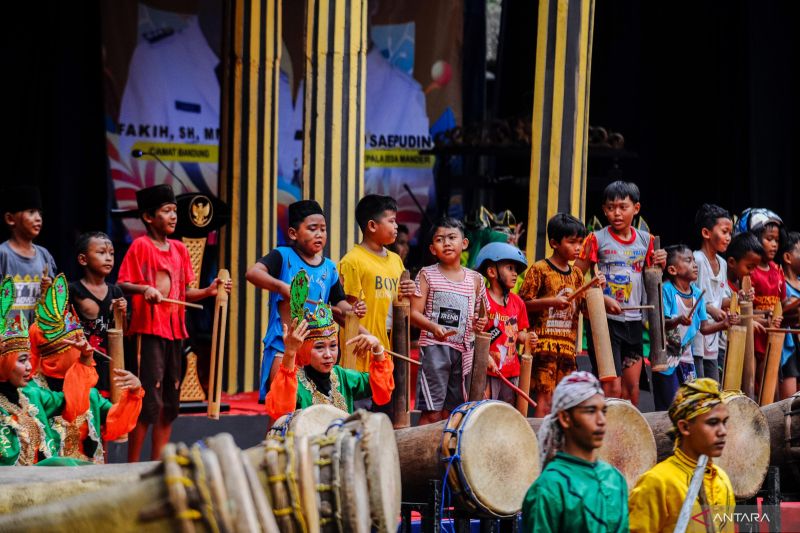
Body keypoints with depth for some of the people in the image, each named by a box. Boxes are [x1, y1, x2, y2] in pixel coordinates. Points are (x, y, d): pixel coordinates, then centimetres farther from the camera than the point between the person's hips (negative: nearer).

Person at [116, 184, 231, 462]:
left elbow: (186, 293, 16)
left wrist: (209, 291, -1)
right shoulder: (140, 246, -5)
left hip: (174, 331, 7)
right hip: (148, 331, -7)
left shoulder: (179, 249, 14)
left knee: (170, 404, 9)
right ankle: (132, 467, -5)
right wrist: (144, 289, -27)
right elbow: (121, 284, -9)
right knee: (149, 402, -11)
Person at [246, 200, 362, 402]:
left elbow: (338, 302, 18)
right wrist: (281, 286, -38)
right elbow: (252, 272, -23)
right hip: (282, 347, -5)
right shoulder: (283, 256, -7)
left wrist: (351, 310, -5)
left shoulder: (329, 268, 10)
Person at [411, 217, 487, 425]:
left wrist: (480, 323, -3)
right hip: (434, 347, -4)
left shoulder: (474, 279, 10)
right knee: (432, 412, -10)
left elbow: (479, 313, 21)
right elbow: (415, 313, -7)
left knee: (451, 412, 10)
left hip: (463, 350, 4)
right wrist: (434, 327, -26)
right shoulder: (427, 275, 0)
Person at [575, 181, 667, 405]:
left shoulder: (645, 240, 10)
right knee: (612, 389, -10)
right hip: (605, 320, -5)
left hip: (634, 321, 5)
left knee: (631, 387, 9)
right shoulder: (597, 239, -3)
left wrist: (660, 265, 0)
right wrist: (602, 300, -18)